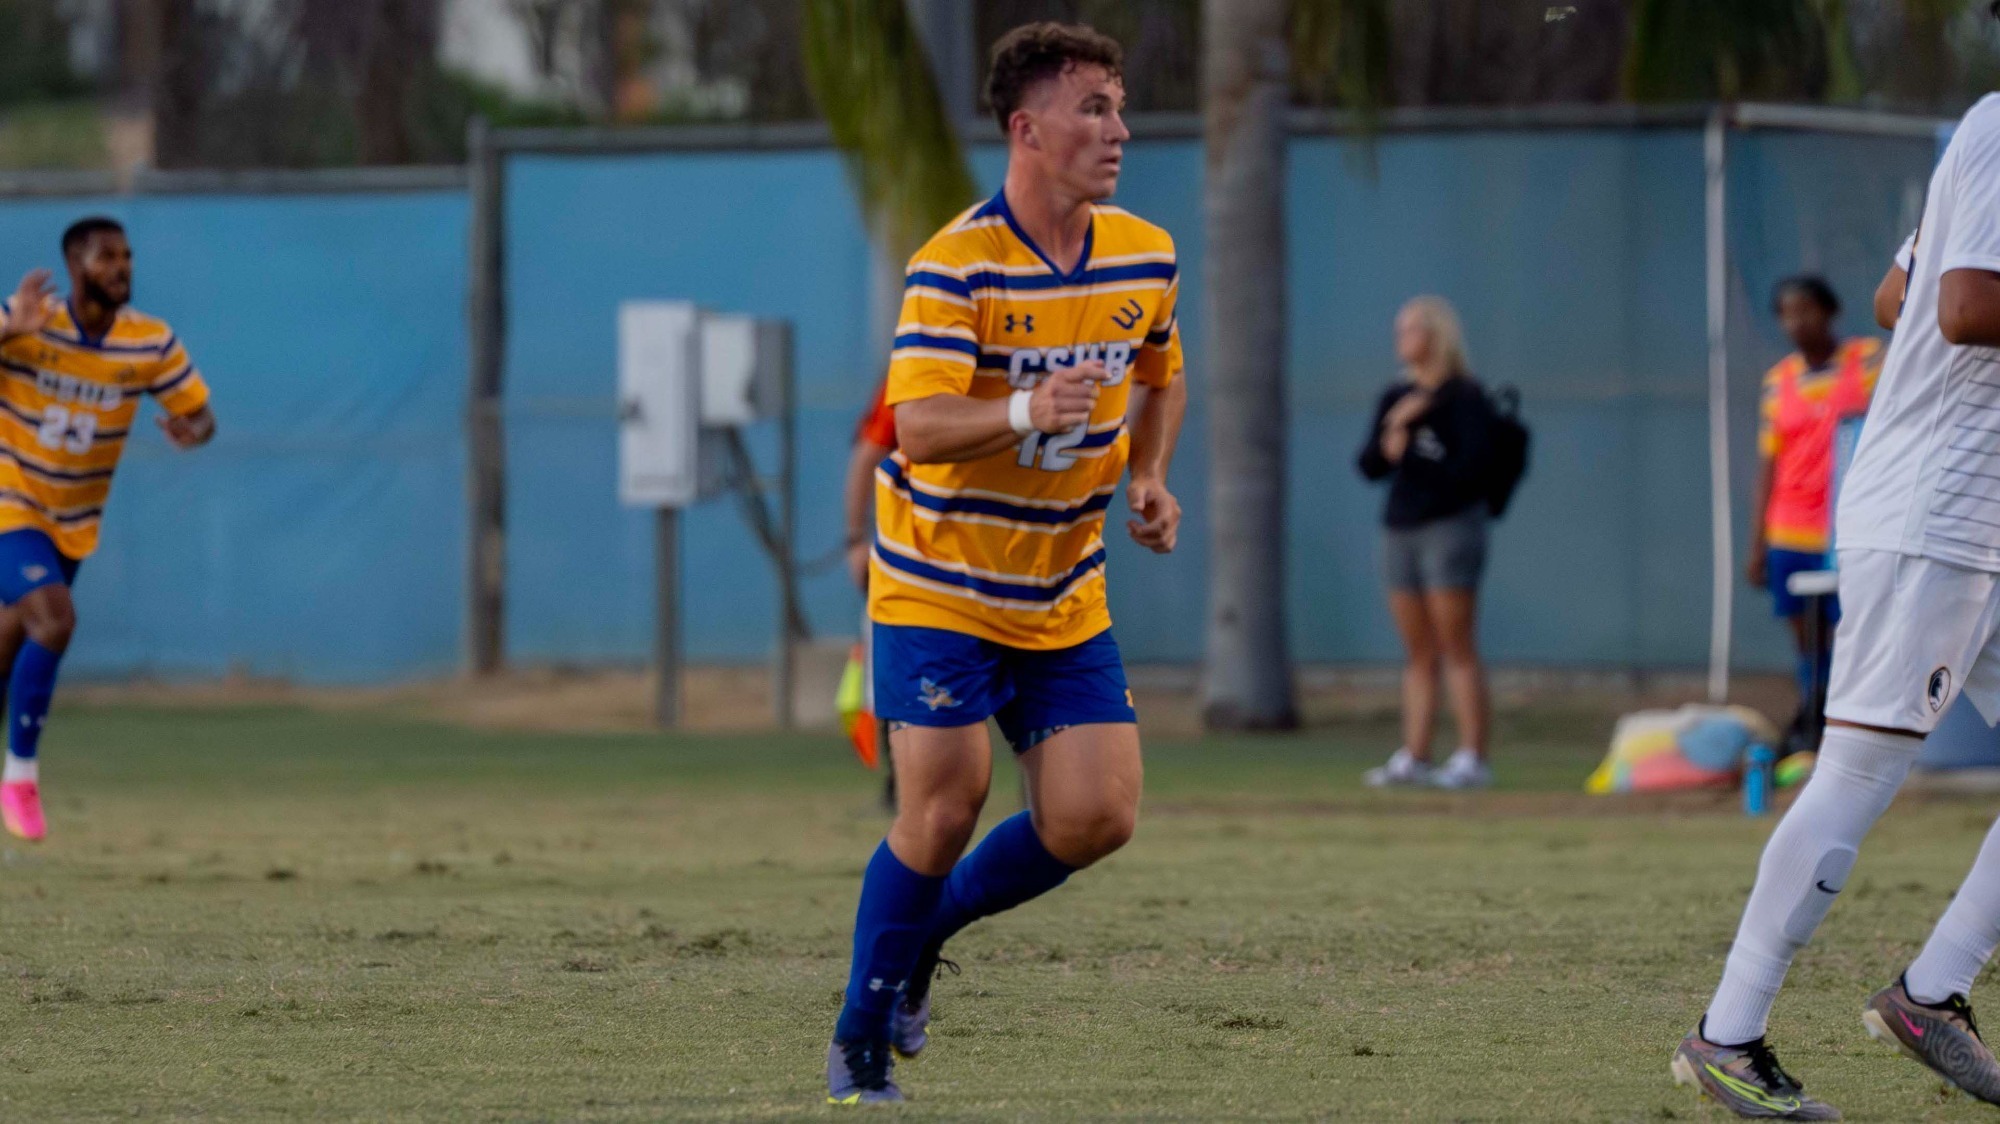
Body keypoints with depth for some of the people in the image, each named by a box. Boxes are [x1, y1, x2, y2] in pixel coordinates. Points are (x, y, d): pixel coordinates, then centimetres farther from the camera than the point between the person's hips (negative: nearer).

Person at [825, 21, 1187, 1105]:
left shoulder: (1145, 258, 1)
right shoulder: (954, 265, -18)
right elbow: (919, 424, -27)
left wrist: (1147, 479, 6)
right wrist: (1025, 412, -44)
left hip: (1066, 594, 6)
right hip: (938, 583, -6)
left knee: (1095, 818, -4)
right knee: (944, 809, -11)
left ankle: (922, 933, 22)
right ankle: (860, 1042, 8)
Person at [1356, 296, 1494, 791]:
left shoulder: (1464, 398, -5)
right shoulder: (1396, 398, 16)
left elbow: (1468, 468, -13)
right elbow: (1369, 465, 10)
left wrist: (1406, 454, -8)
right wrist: (1394, 427, -8)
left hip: (1450, 526, -7)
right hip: (1401, 528, 7)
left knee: (1456, 649, -8)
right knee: (1418, 655, 7)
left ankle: (1472, 758, -9)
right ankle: (1413, 757, 7)